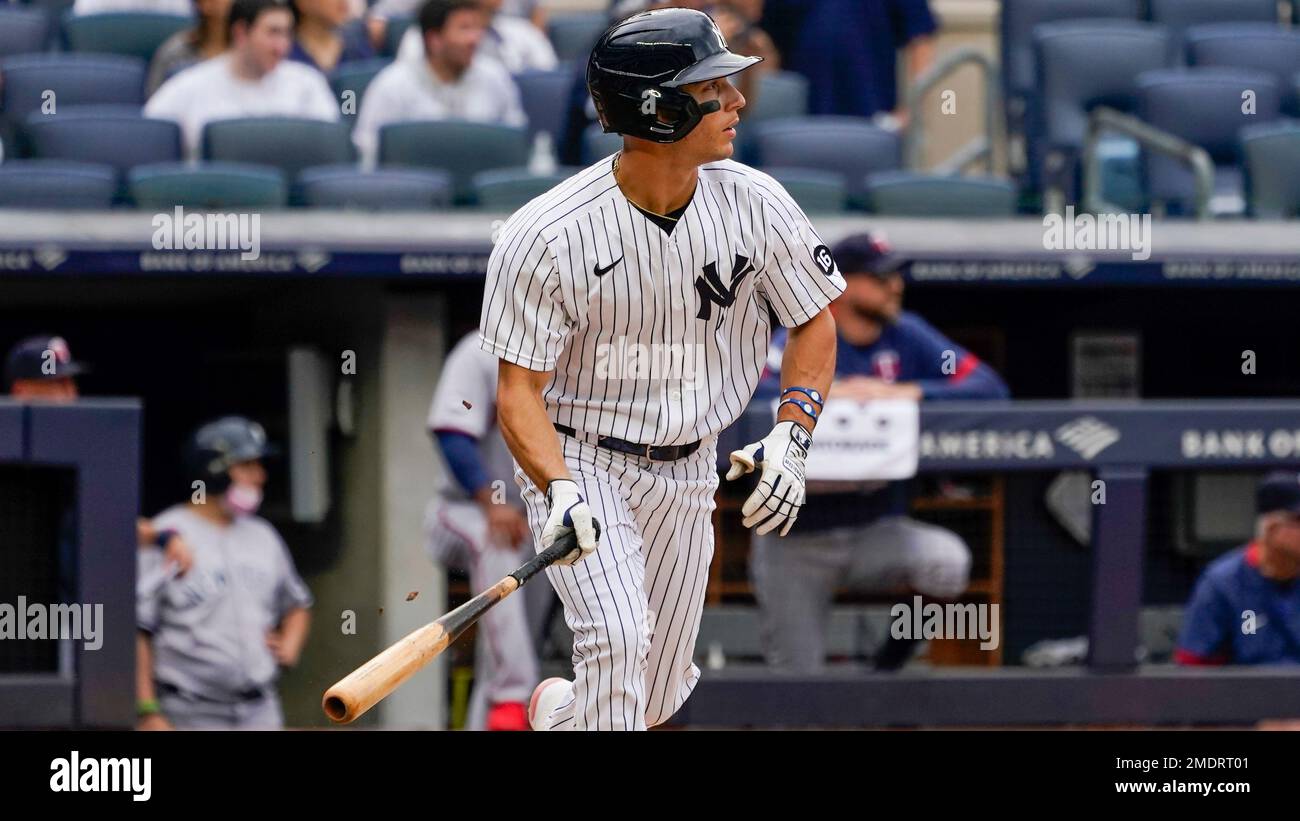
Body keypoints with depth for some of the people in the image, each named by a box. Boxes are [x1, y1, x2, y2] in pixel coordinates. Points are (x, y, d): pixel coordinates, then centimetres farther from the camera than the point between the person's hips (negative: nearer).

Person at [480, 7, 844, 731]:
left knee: (655, 694, 12)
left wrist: (791, 438, -11)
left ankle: (559, 711, 45)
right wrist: (560, 493, -34)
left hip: (687, 475, 5)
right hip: (579, 458, -4)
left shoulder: (755, 204, -10)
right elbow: (519, 391, -17)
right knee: (618, 638, -28)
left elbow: (815, 321, 4)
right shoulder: (547, 237, -21)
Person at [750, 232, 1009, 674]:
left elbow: (990, 387, -8)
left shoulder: (906, 336, 1)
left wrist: (910, 393, -22)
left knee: (947, 561, -30)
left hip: (877, 531, 2)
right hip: (797, 544, -2)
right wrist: (826, 393, -30)